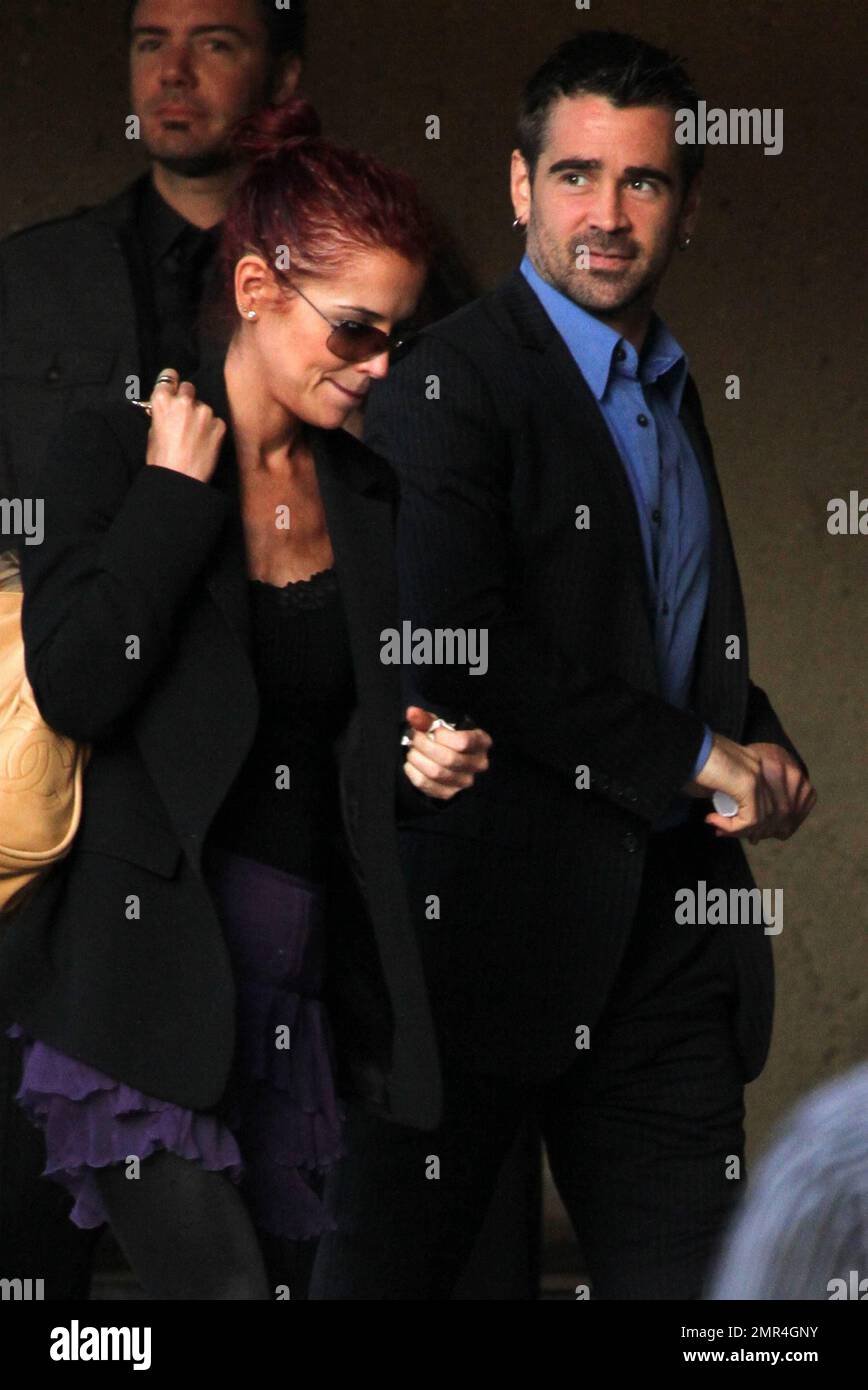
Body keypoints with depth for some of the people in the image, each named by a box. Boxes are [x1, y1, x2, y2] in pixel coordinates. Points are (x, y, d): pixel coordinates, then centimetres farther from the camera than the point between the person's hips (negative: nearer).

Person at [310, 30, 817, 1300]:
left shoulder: (678, 394, 18)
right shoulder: (447, 384, -7)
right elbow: (452, 651, -18)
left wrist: (766, 752, 5)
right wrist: (696, 757, -14)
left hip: (670, 927, 7)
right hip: (487, 906, -7)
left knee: (687, 1273, 4)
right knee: (385, 1269, 1)